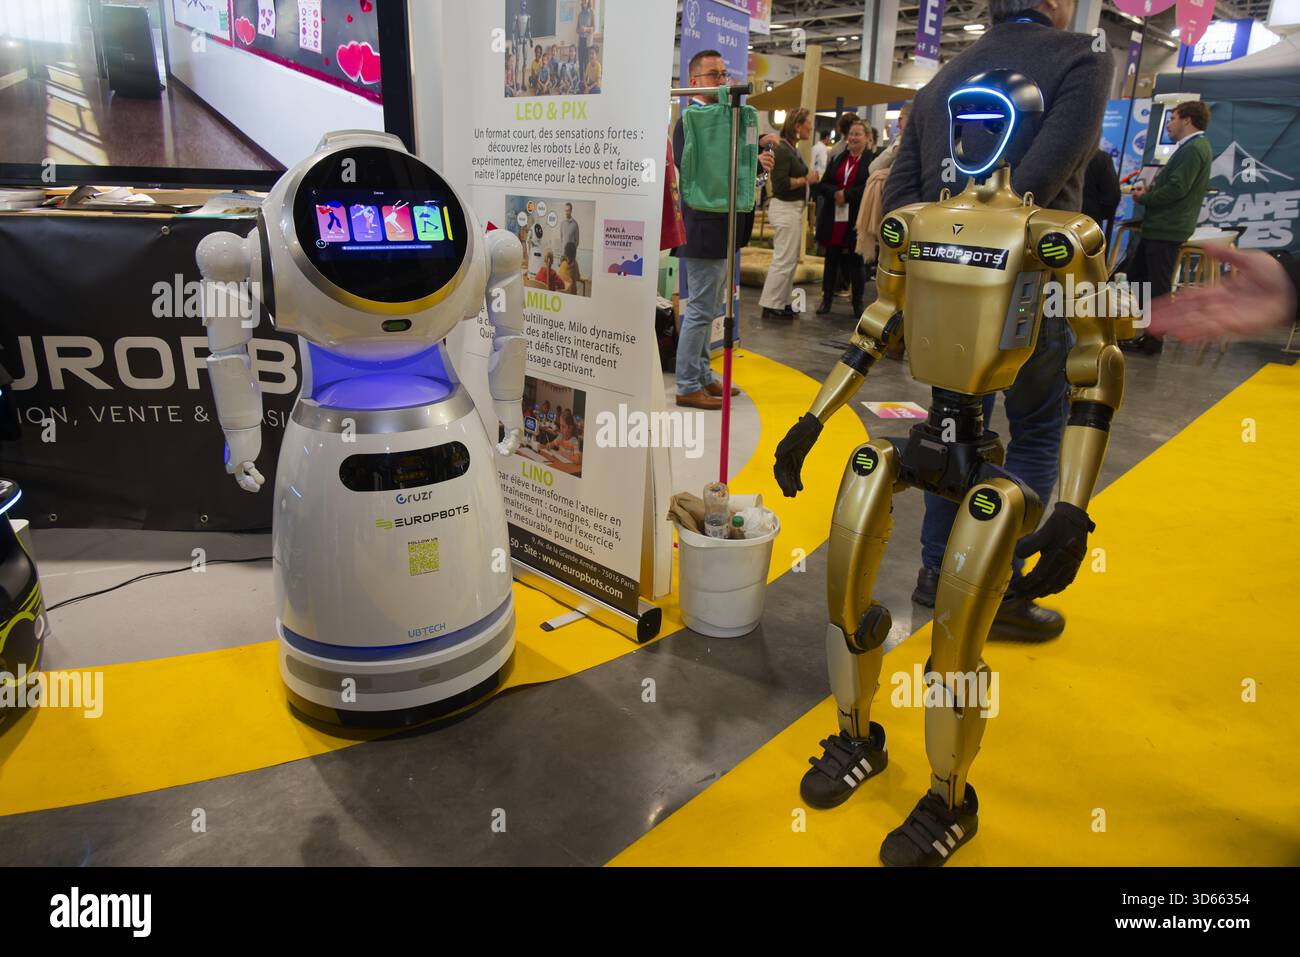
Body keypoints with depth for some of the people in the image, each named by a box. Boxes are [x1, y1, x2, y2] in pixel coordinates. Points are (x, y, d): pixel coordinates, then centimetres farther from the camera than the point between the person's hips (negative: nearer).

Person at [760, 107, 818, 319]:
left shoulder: (792, 149, 14)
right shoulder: (782, 150, -15)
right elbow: (781, 183, -22)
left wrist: (811, 178, 3)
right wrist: (806, 180, -15)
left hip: (793, 208, 10)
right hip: (785, 208, -10)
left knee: (789, 259, 13)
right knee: (784, 260, -6)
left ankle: (782, 303, 19)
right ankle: (770, 306, 0)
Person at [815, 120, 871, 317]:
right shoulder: (838, 158, 13)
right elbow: (822, 185, 7)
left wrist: (846, 195, -17)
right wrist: (836, 193, -13)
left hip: (856, 220, -4)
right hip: (833, 218, 4)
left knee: (855, 261, 4)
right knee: (831, 258, 9)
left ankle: (858, 303, 14)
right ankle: (826, 299, 18)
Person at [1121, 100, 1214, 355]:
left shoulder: (1194, 149, -14)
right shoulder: (1192, 147, 21)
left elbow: (1177, 189, -21)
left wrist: (1144, 198, -8)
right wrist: (1150, 189, 6)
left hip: (1167, 229, -11)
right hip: (1157, 226, 11)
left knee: (1158, 284, -4)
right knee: (1135, 273, 16)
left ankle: (1154, 339, 3)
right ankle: (1150, 330, 23)